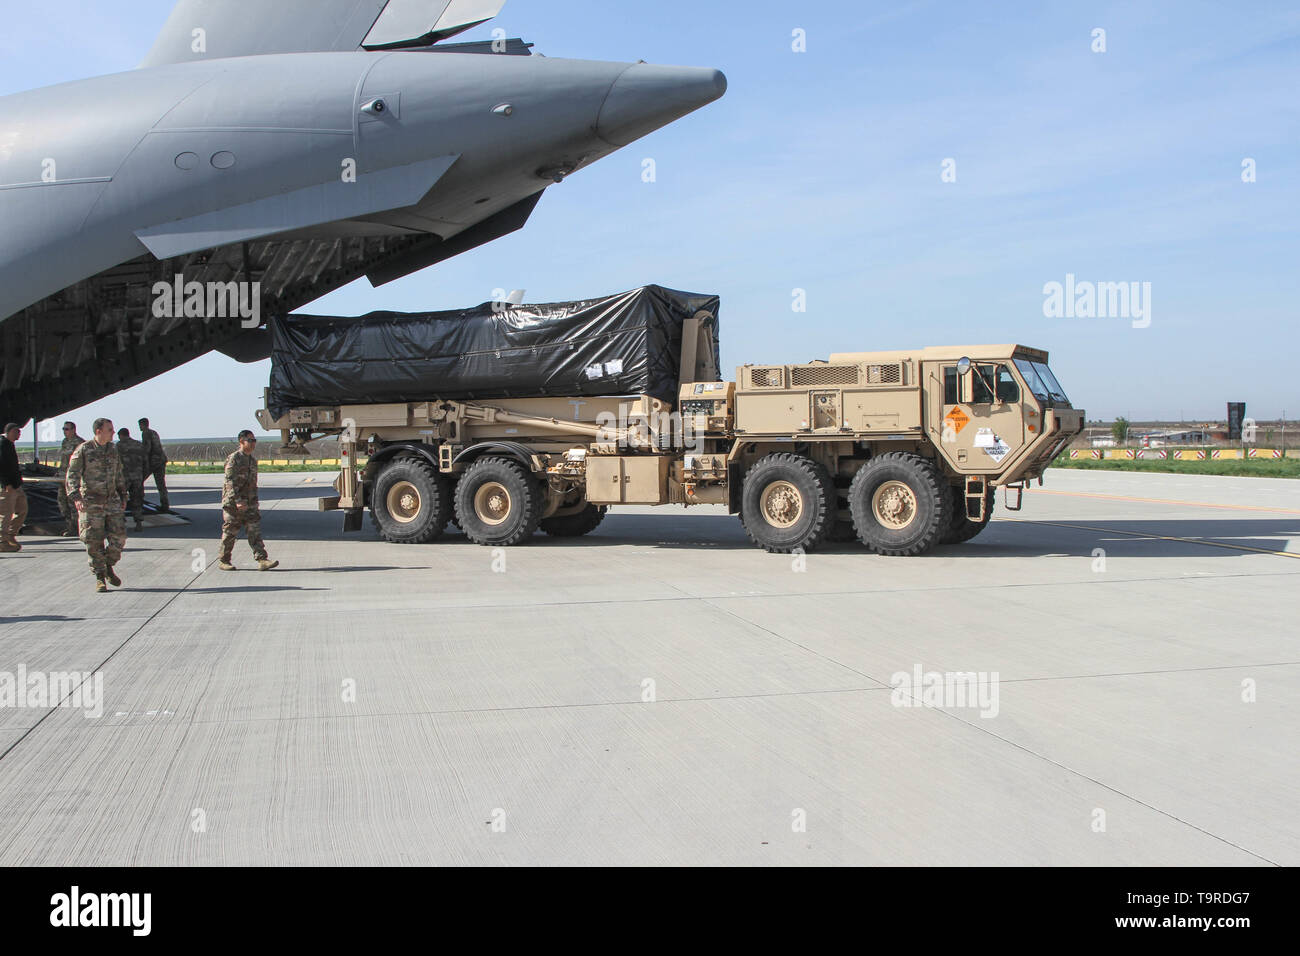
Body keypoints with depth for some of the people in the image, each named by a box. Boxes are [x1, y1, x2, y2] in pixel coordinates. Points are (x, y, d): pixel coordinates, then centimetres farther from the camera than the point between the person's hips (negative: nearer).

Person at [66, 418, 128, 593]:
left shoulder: (113, 451, 9)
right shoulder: (83, 451, -7)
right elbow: (72, 475, -10)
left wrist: (123, 496, 17)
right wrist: (76, 497, -22)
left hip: (112, 501, 4)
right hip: (91, 503, -4)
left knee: (118, 536, -3)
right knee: (94, 542, -1)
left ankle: (109, 567, 19)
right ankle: (100, 578, 8)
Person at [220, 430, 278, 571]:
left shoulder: (252, 460, 14)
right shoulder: (233, 459, -11)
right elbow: (230, 482, -18)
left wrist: (254, 500, 21)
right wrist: (238, 501, -26)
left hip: (249, 503, 7)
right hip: (233, 503, -7)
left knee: (255, 531, -3)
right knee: (230, 533, 3)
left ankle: (262, 560, -8)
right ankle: (224, 561, 15)